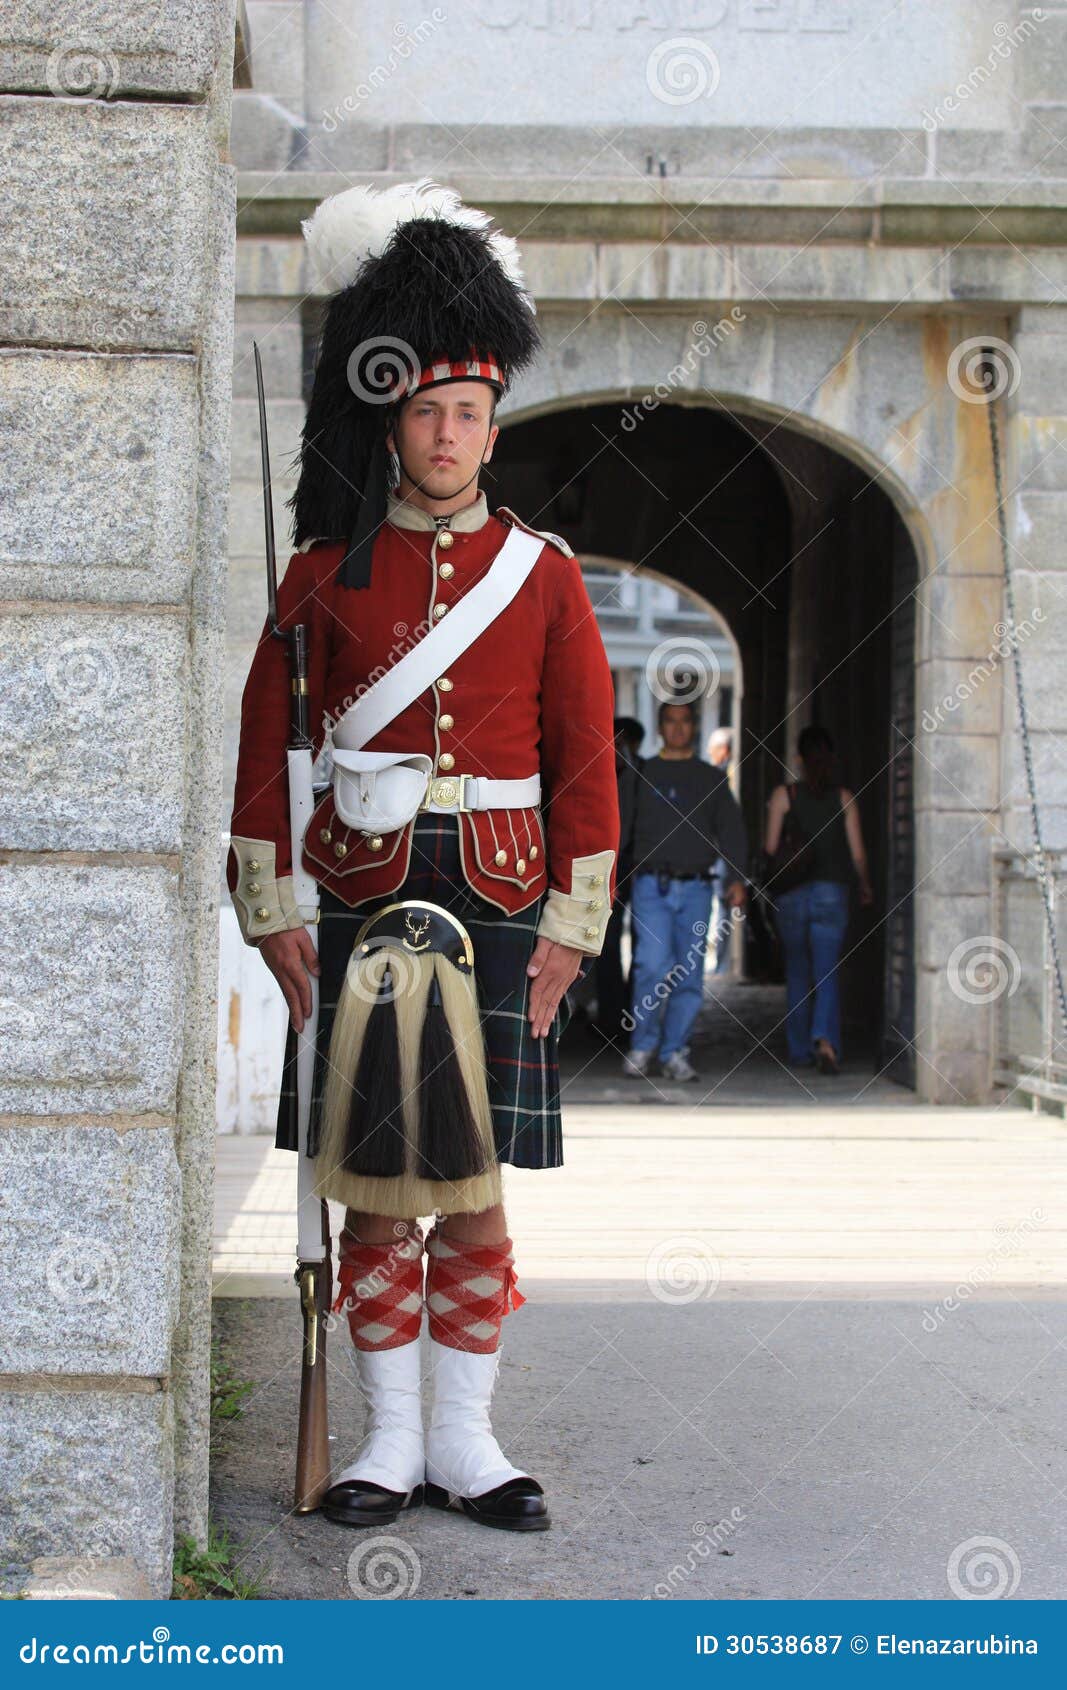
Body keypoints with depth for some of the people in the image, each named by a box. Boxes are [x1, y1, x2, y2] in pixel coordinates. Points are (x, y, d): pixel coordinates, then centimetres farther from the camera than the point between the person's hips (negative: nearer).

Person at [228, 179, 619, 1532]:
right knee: (375, 1191, 3)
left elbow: (587, 760, 4)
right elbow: (266, 746, 4)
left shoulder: (542, 572, 5)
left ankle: (466, 1442, 14)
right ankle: (393, 1439, 14)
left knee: (474, 1191, 3)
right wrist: (271, 913, -3)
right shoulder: (328, 569, 5)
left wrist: (571, 927, -2)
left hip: (500, 907, 0)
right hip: (364, 904, 0)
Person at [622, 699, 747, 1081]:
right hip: (652, 885, -2)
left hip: (695, 888, 2)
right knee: (654, 965, -16)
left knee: (690, 973, 0)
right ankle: (642, 1046, -2)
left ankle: (675, 1053, 9)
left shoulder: (712, 780, 14)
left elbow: (732, 831, 8)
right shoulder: (642, 774, 11)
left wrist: (737, 878, -6)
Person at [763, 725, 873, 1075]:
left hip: (791, 894, 0)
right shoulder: (844, 798, 0)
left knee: (797, 974, 14)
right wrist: (865, 886, 19)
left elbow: (770, 848, -4)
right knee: (827, 974, -2)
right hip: (831, 892, 0)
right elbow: (857, 853, 1)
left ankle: (800, 1050, 20)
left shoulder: (784, 795, -2)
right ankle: (825, 1039, -25)